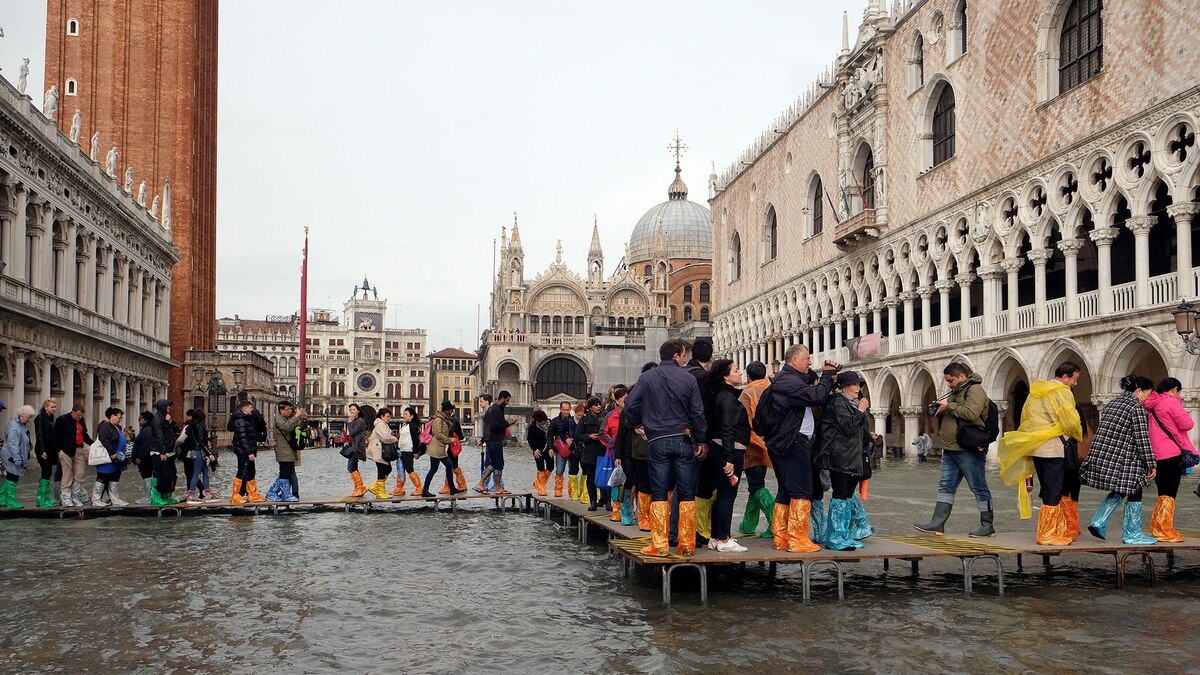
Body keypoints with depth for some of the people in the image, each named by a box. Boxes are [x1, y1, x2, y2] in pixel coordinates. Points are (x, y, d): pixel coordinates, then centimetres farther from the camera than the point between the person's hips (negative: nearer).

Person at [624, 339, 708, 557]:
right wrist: (701, 441, 5)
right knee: (687, 494, 6)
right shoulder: (688, 379, -2)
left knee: (659, 494, 5)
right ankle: (687, 544, 8)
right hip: (684, 441, 0)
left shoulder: (647, 378, 0)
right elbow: (697, 412, -3)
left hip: (657, 441, 0)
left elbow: (630, 405, -3)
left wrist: (640, 425, 15)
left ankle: (659, 544, 2)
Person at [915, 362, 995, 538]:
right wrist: (940, 411, 7)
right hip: (950, 449, 10)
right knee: (946, 486, 7)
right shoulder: (956, 392, 19)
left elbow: (971, 413, -27)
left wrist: (949, 406, -16)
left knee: (979, 488, 0)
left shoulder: (975, 390, -11)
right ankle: (937, 523, 8)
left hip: (968, 451, -9)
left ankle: (987, 526, 8)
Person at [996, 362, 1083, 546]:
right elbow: (1071, 422, -11)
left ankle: (1048, 532, 18)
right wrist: (1078, 437, 7)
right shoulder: (1063, 392, -8)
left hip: (1034, 448, 8)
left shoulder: (1035, 391, 16)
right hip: (1053, 448, -8)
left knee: (1047, 491, 15)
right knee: (1053, 494, -3)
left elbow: (1025, 418, 19)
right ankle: (1048, 535, -1)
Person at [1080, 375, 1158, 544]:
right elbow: (1142, 439, -13)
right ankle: (1132, 534, 12)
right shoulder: (1138, 408, -10)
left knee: (1119, 492, 20)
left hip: (1101, 456, 8)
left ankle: (1098, 522, 10)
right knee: (1134, 493, 6)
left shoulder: (1111, 404, 15)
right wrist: (1151, 464, -9)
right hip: (1124, 459, -8)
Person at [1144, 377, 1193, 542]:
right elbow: (1187, 425, -12)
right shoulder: (1172, 403, -12)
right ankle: (1166, 532, -2)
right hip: (1172, 454, -7)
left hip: (1155, 454, 7)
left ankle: (1156, 528, 18)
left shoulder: (1151, 404, 13)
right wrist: (1184, 413, 5)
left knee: (1162, 494, 17)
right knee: (1169, 495, -2)